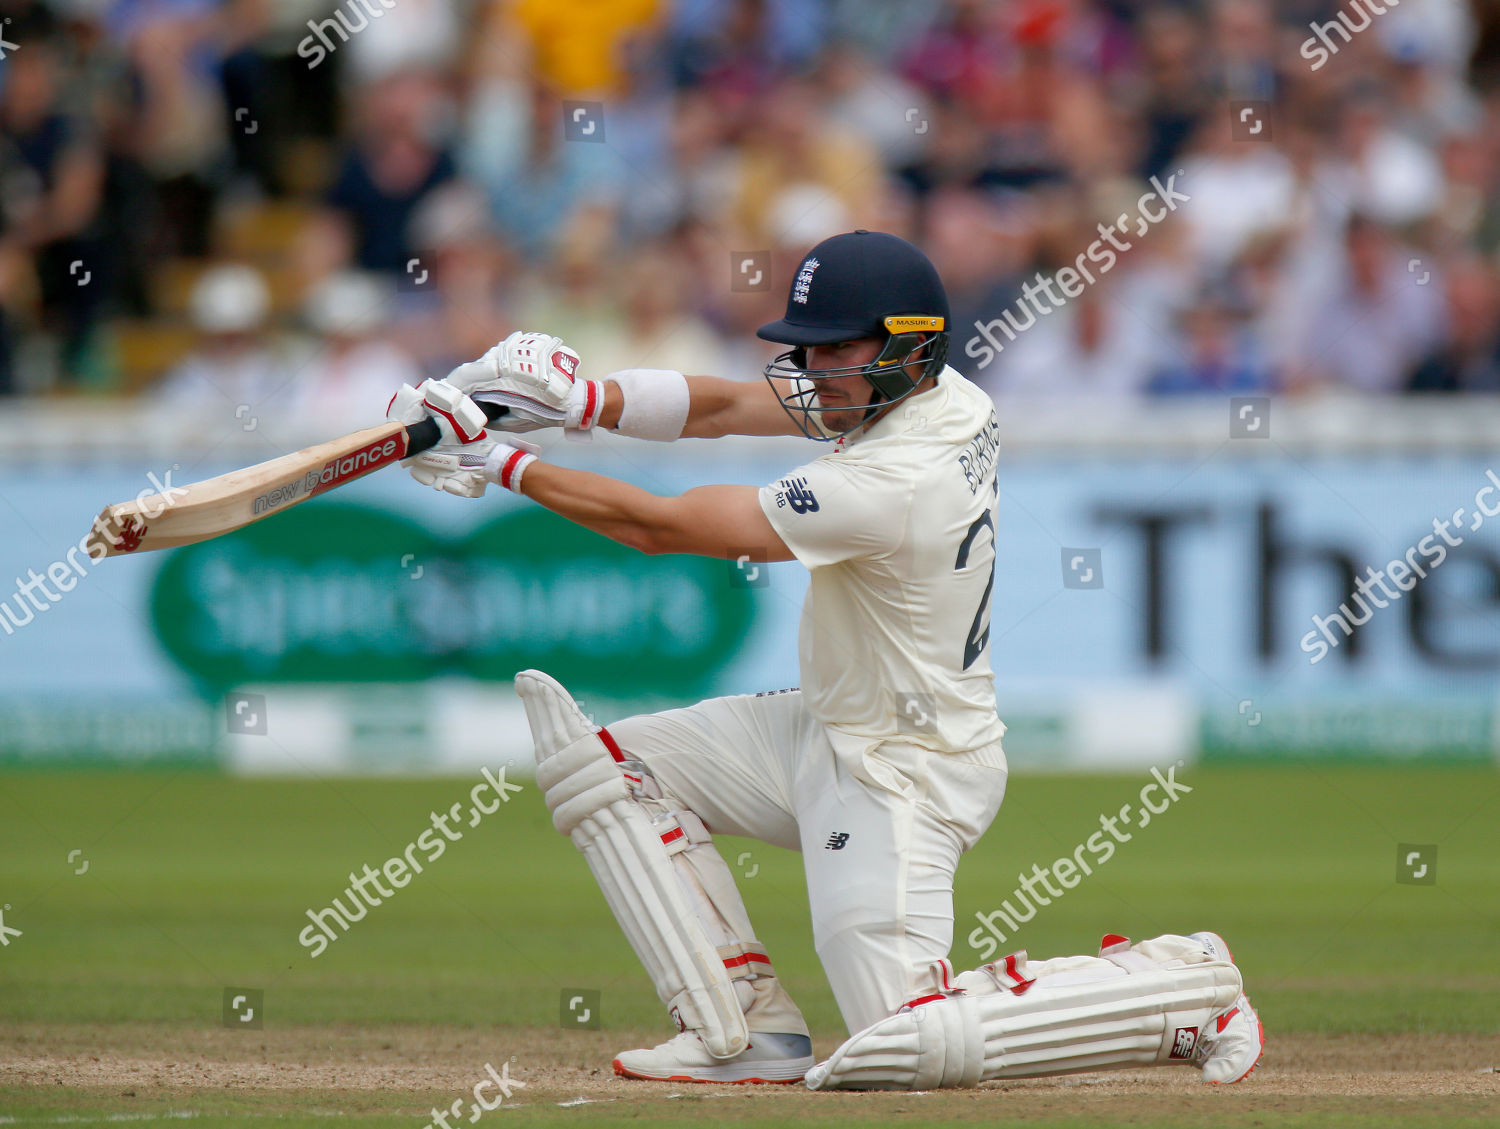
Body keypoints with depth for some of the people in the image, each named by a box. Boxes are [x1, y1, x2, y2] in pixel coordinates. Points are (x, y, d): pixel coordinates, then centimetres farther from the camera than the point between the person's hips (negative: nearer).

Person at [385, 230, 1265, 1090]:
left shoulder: (891, 486, -30)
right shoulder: (943, 399, -3)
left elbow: (661, 527, -24)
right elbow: (728, 408, 4)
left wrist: (502, 464, -18)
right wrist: (586, 399, -10)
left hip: (898, 779, -10)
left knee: (905, 1044, -16)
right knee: (610, 762, 7)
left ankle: (1185, 986, 1)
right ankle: (752, 1031, 6)